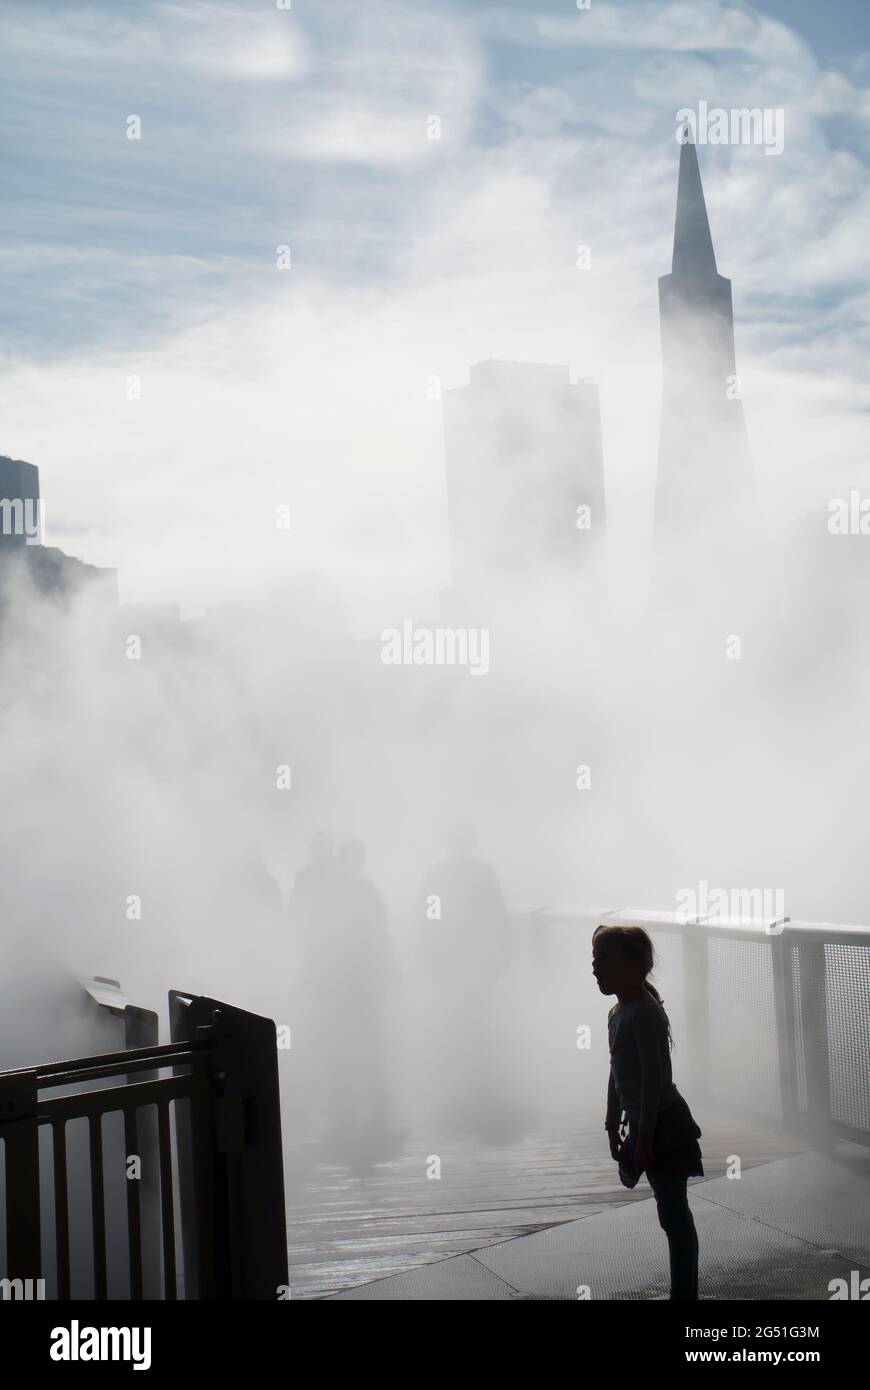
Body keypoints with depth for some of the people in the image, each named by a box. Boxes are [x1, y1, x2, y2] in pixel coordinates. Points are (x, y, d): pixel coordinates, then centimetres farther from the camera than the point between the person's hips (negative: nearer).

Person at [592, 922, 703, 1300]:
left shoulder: (645, 1012, -18)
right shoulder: (617, 1013, 12)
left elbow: (654, 1078, -21)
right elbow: (618, 1075, 18)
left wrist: (644, 1137, -21)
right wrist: (613, 1127, 20)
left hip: (663, 1125, -9)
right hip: (646, 1124, 9)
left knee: (674, 1214, -4)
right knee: (672, 1214, 14)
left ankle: (684, 1293, 1)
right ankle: (682, 1290, 21)